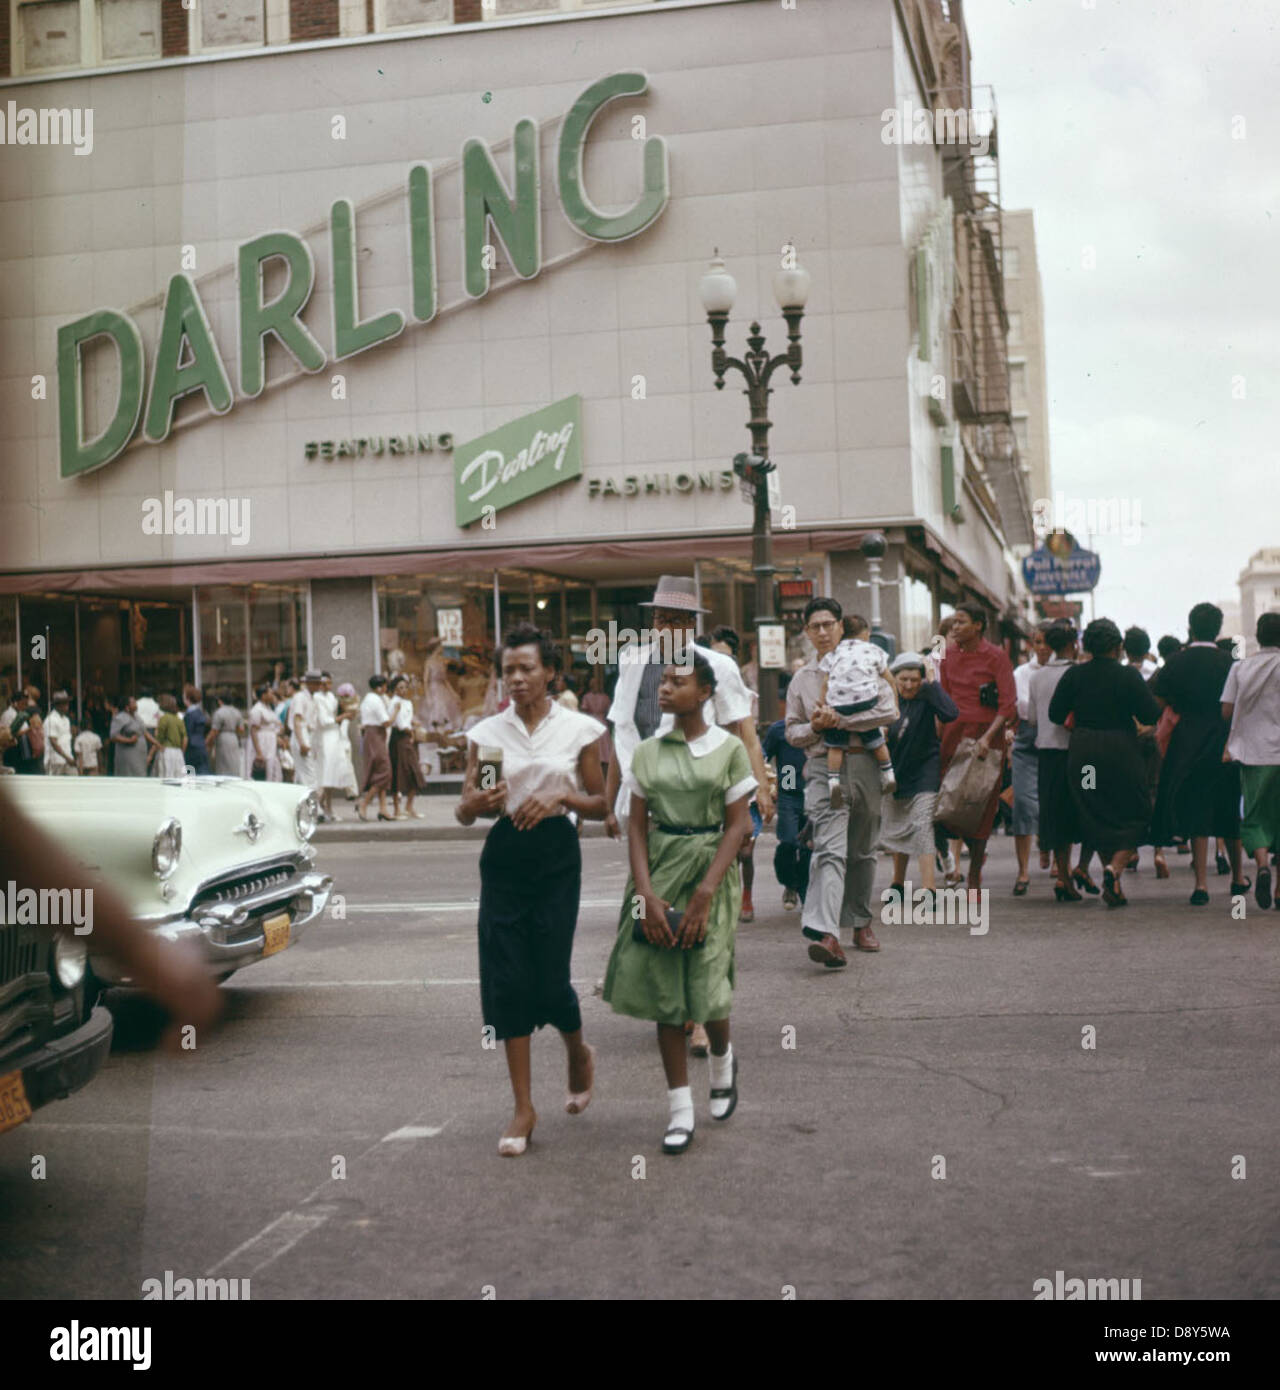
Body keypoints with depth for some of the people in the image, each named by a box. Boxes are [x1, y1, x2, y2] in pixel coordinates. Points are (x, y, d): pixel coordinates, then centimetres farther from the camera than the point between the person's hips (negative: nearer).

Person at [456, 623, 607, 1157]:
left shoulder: (578, 729, 1)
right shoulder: (486, 732, 5)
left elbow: (600, 806, 5)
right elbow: (464, 813, 6)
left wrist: (560, 797, -13)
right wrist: (474, 804, -17)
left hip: (556, 856, -2)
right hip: (504, 857, 2)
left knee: (550, 979, -3)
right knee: (507, 978, -1)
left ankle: (579, 1053, 32)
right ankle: (523, 1107, 9)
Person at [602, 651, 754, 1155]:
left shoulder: (728, 748, -2)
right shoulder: (647, 752, 5)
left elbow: (737, 825, -5)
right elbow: (637, 826, 4)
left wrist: (704, 895, -14)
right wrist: (646, 894, -8)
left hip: (710, 871, -2)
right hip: (658, 871, 3)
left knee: (706, 987, -4)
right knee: (662, 989, 0)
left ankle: (723, 1059, 31)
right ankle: (680, 1112, 9)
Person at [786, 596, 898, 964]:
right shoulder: (801, 679, 14)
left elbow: (888, 711, -6)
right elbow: (792, 732, 17)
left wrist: (840, 720, -11)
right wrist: (816, 727, -5)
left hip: (864, 764, 1)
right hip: (823, 767, 0)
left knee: (863, 851, 10)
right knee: (830, 850, -16)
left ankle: (861, 923, 26)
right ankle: (826, 934, -30)